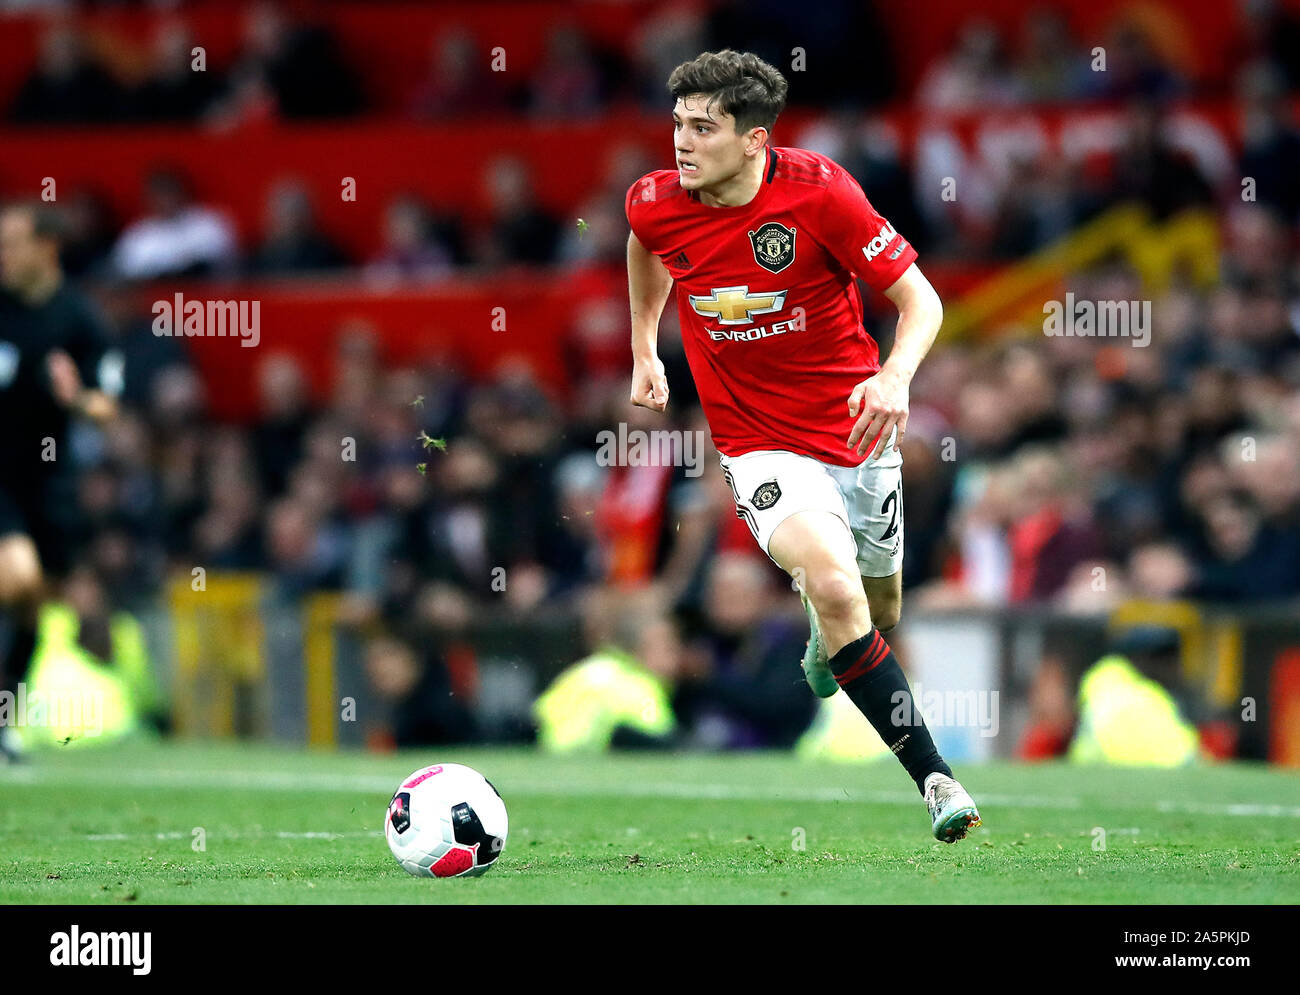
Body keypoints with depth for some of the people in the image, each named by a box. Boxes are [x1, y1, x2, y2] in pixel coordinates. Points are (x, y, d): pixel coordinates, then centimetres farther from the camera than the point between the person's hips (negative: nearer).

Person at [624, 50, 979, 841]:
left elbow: (922, 301, -15)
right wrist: (644, 350, 20)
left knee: (879, 612, 19)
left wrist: (896, 376, -34)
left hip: (856, 431, 1)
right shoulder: (656, 205, -11)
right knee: (833, 587, -27)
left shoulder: (820, 191, -19)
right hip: (760, 444, -1)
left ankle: (828, 637, 59)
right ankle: (933, 776, -21)